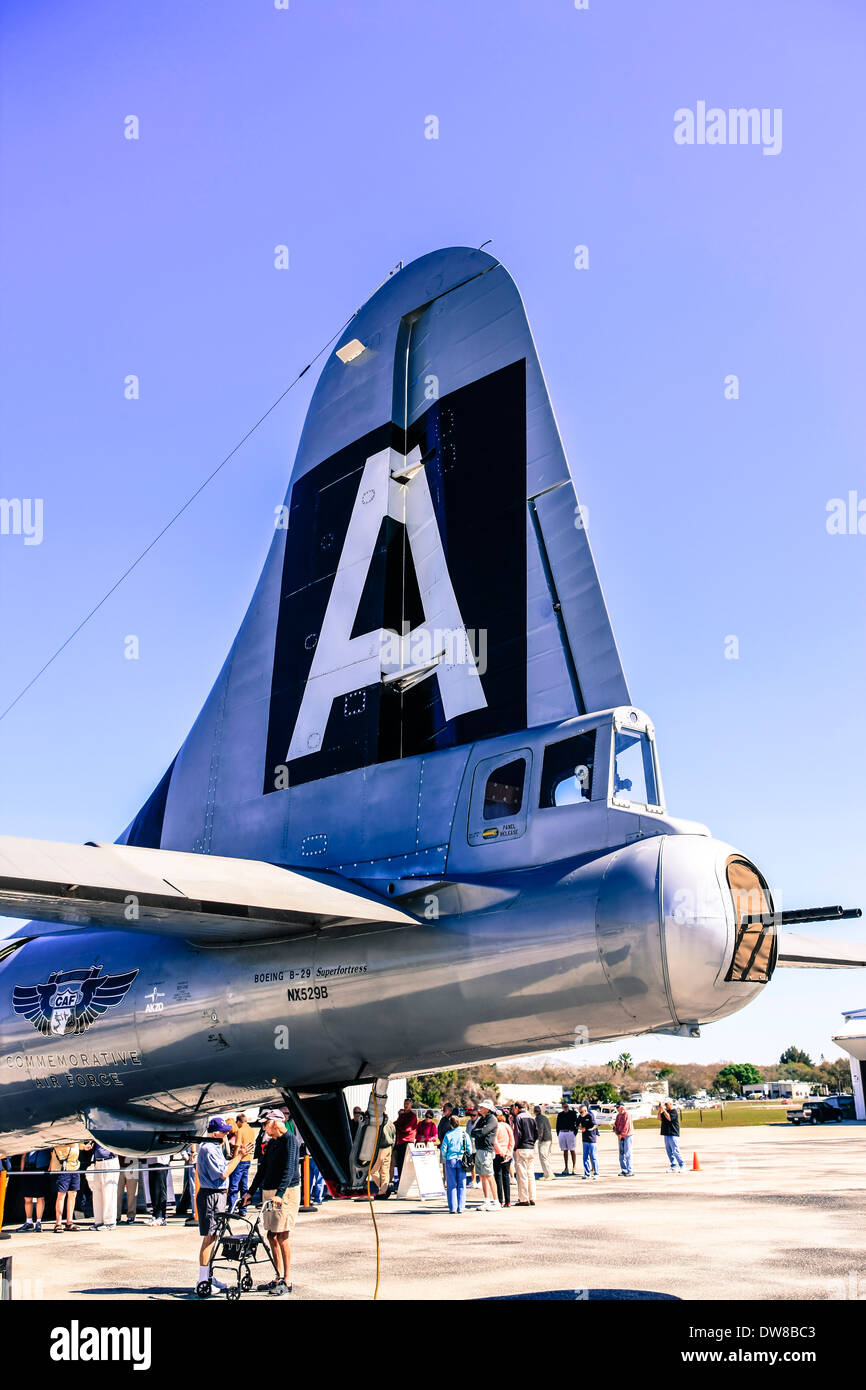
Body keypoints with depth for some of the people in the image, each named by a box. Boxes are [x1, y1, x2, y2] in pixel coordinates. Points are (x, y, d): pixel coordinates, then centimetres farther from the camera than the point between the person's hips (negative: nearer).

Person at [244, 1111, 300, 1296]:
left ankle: (287, 1281, -3)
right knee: (272, 1236, 9)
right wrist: (251, 1191, 18)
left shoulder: (290, 1140, -11)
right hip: (270, 1193, 8)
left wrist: (279, 1194, -26)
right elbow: (263, 1168, 21)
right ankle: (279, 1276, 18)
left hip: (286, 1192, -8)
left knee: (283, 1236, -8)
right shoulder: (271, 1142, 15)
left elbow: (289, 1169, -19)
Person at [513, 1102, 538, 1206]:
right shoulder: (532, 1117, 11)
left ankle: (524, 1199, -3)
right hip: (531, 1149, 6)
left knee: (522, 1175, -2)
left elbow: (518, 1134, -13)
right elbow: (537, 1134, 11)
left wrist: (515, 1147, -5)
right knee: (531, 1174, 11)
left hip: (521, 1148, -6)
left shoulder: (518, 1117, -7)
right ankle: (532, 1199, 11)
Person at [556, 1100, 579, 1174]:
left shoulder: (573, 1113, 2)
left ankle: (574, 1167, 2)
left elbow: (576, 1123, -1)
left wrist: (575, 1133, -9)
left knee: (572, 1150, -2)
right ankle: (566, 1168, 12)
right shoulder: (560, 1115, 13)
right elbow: (558, 1125, 16)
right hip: (562, 1133, 4)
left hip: (571, 1132, -4)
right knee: (565, 1150, 7)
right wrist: (558, 1134, 7)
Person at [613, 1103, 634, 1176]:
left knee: (627, 1154, -8)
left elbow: (626, 1126, -16)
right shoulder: (618, 1115, 13)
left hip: (627, 1136, -8)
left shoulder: (627, 1114, -12)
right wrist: (617, 1133, -3)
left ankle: (629, 1171, -6)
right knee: (621, 1154, 10)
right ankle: (623, 1170, 17)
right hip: (620, 1137, 8)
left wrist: (621, 1134, -12)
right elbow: (616, 1124, 13)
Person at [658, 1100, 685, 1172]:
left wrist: (663, 1110, -20)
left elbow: (669, 1118, -22)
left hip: (673, 1134, -8)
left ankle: (682, 1165, -4)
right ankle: (673, 1166, 14)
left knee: (675, 1150, -10)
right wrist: (660, 1110, -1)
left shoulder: (674, 1111, -8)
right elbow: (659, 1118, 12)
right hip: (666, 1134, 8)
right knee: (669, 1151, 9)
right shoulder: (665, 1111, 15)